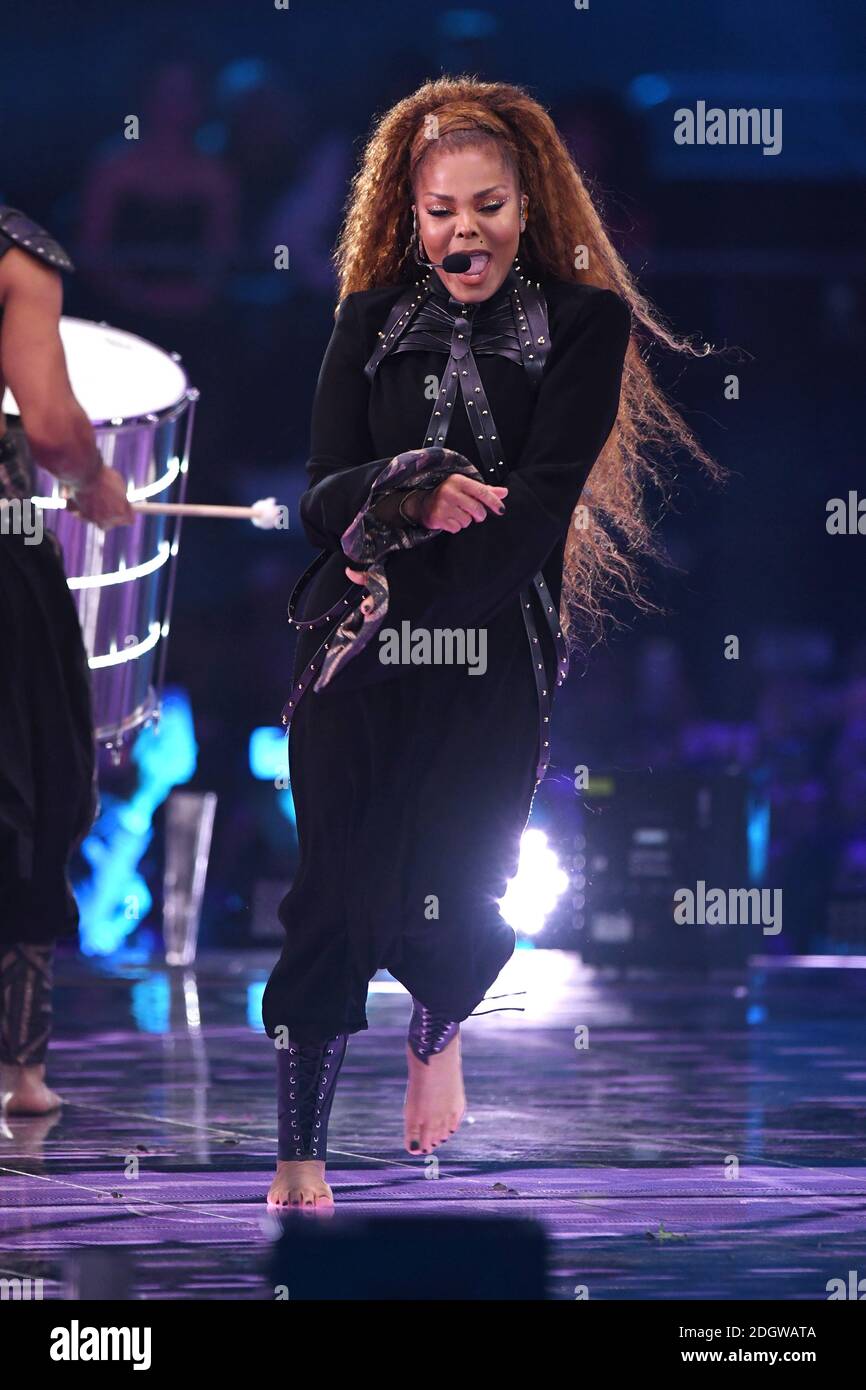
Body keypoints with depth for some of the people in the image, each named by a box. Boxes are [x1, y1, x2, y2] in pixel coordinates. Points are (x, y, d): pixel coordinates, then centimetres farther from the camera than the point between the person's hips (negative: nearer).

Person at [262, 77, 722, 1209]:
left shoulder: (584, 322, 1)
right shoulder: (373, 319, 9)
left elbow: (542, 500, -8)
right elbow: (320, 498, 3)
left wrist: (407, 585, -14)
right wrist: (413, 489, -19)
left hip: (497, 651, -1)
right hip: (357, 649, 1)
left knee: (454, 904, -6)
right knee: (335, 893, -8)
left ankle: (436, 1034, 31)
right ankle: (299, 1152, 1)